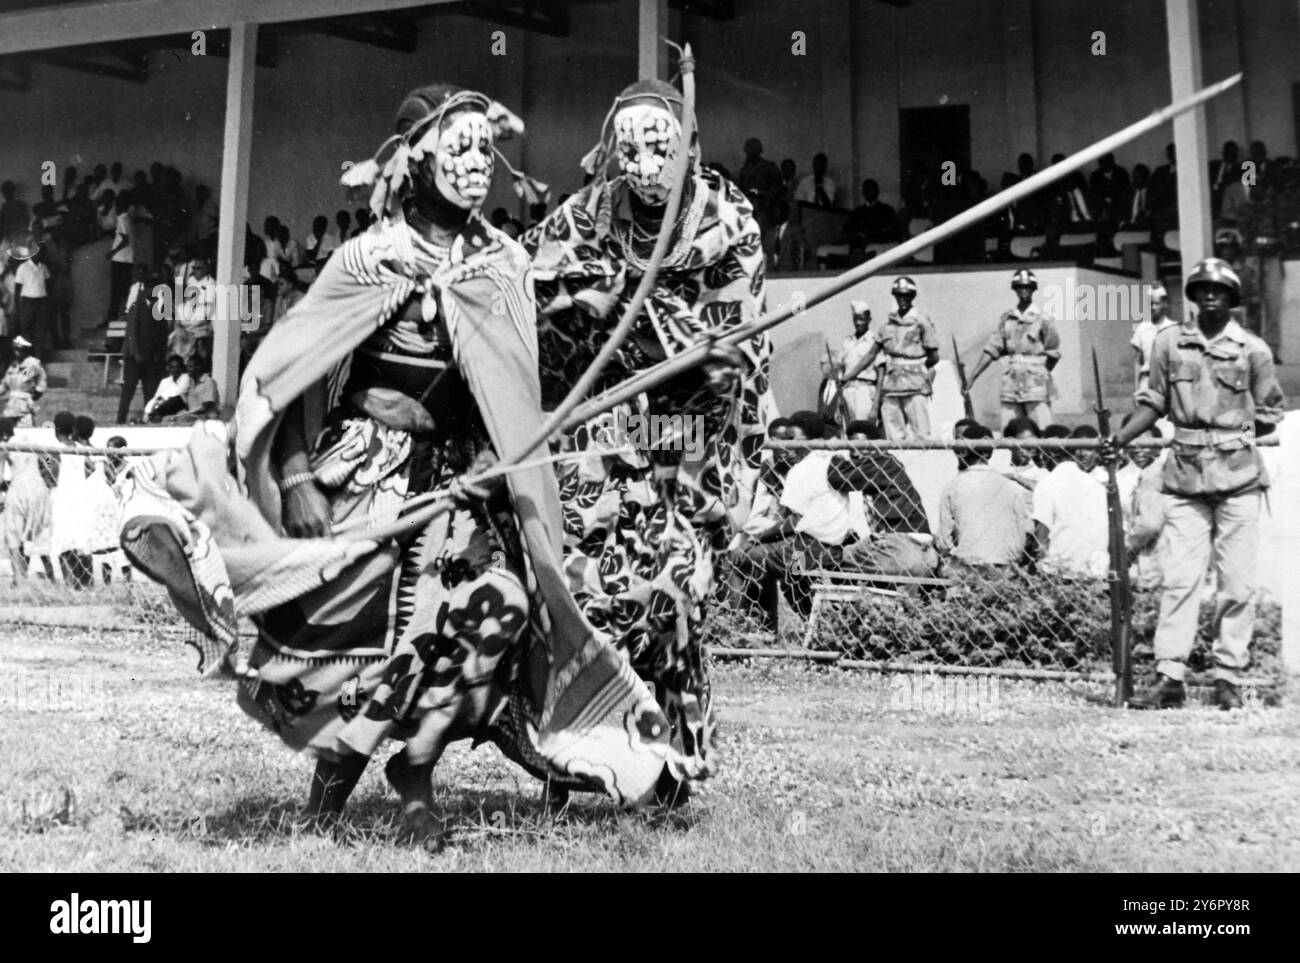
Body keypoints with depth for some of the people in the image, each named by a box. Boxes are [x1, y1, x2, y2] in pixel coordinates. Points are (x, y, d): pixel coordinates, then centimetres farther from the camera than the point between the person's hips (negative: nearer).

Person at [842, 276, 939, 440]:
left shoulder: (921, 322, -1)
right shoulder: (889, 324, 13)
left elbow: (934, 357, -1)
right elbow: (871, 354, 16)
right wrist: (848, 375, 13)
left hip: (915, 386, -5)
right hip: (892, 387, 5)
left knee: (919, 434, -6)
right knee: (894, 435, 4)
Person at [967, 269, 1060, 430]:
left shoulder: (1043, 319, -1)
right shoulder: (1006, 319, 11)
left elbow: (1053, 354, 1)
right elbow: (992, 349, 9)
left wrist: (1039, 374, -1)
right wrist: (972, 376, 2)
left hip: (1036, 386, -4)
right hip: (1011, 386, 4)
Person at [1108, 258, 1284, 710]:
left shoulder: (1253, 350, 3)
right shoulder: (1169, 341, 6)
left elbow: (1269, 415, 9)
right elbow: (1154, 401, 11)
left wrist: (1233, 438, 0)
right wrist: (1121, 437, 0)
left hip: (1238, 476, -1)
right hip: (1185, 476, 1)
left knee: (1237, 582, 1)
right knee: (1179, 578, -3)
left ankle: (1228, 678, 10)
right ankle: (1169, 677, -2)